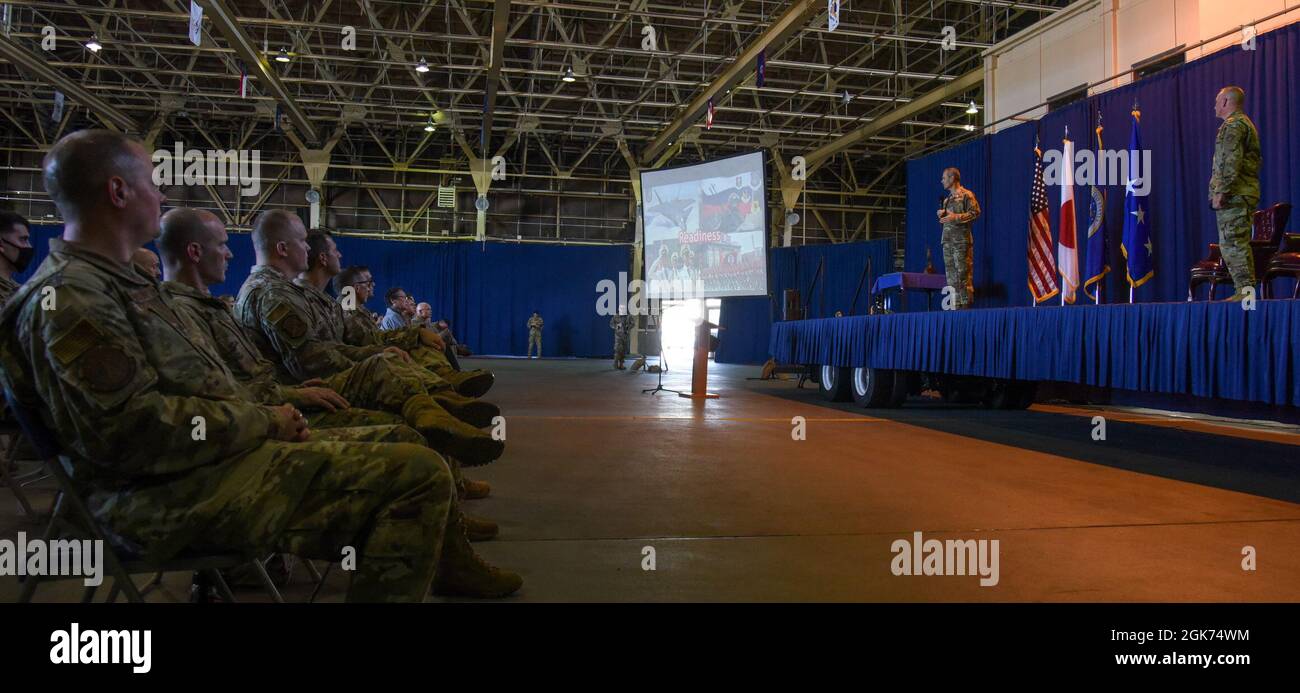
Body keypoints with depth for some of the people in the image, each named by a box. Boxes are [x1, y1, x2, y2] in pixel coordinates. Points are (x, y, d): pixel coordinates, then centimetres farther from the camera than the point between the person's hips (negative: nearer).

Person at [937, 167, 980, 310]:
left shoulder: (966, 195, -1)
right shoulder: (947, 199, 22)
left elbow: (975, 212, -11)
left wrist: (955, 217, -17)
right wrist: (941, 215, 8)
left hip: (961, 239, -8)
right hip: (947, 240, 8)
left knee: (963, 272, -10)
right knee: (951, 275, 4)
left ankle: (966, 304, -9)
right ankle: (955, 306, 6)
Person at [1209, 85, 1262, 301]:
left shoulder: (1233, 125, -8)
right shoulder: (1246, 124, 24)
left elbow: (1231, 162, -19)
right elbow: (1256, 160, 26)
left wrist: (1220, 191, -21)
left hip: (1234, 194, -10)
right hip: (1245, 193, 10)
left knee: (1233, 243, -12)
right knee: (1238, 244, 11)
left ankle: (1245, 290, -14)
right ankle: (1244, 290, 12)